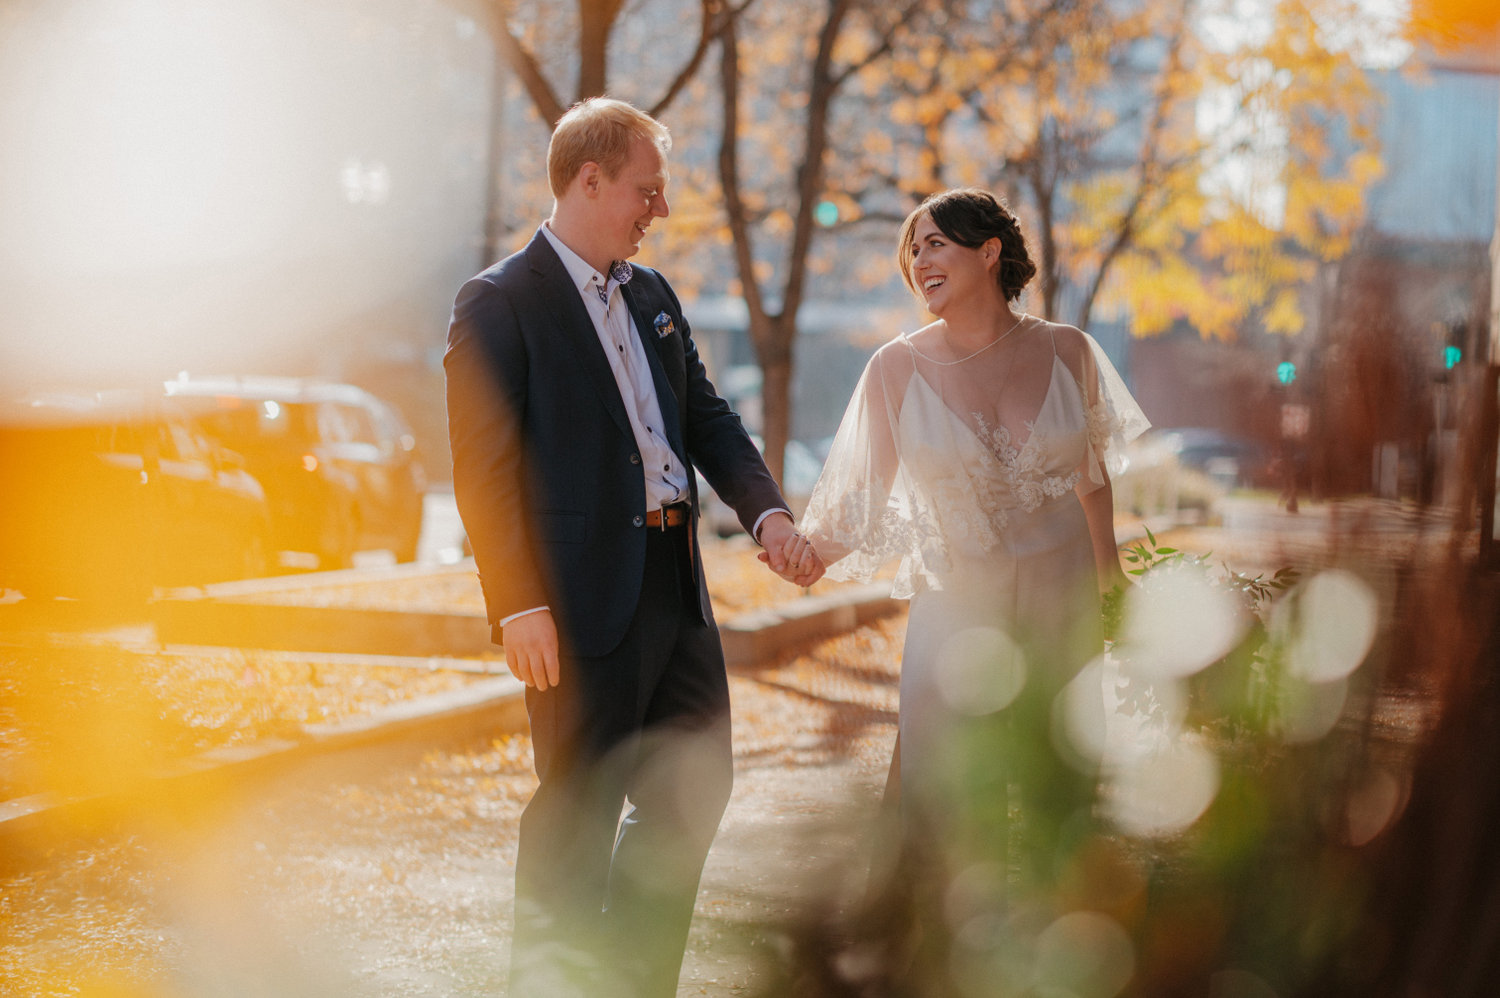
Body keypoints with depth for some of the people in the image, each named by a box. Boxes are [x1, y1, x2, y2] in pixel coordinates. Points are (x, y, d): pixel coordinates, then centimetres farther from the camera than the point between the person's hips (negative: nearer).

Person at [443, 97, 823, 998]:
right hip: (584, 599, -8)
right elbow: (484, 470, -13)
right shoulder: (501, 303, -9)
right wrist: (518, 605, -18)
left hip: (676, 585, 8)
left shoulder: (654, 297, 15)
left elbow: (707, 418, 16)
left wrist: (767, 510, -2)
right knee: (578, 812, 0)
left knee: (694, 789, 13)